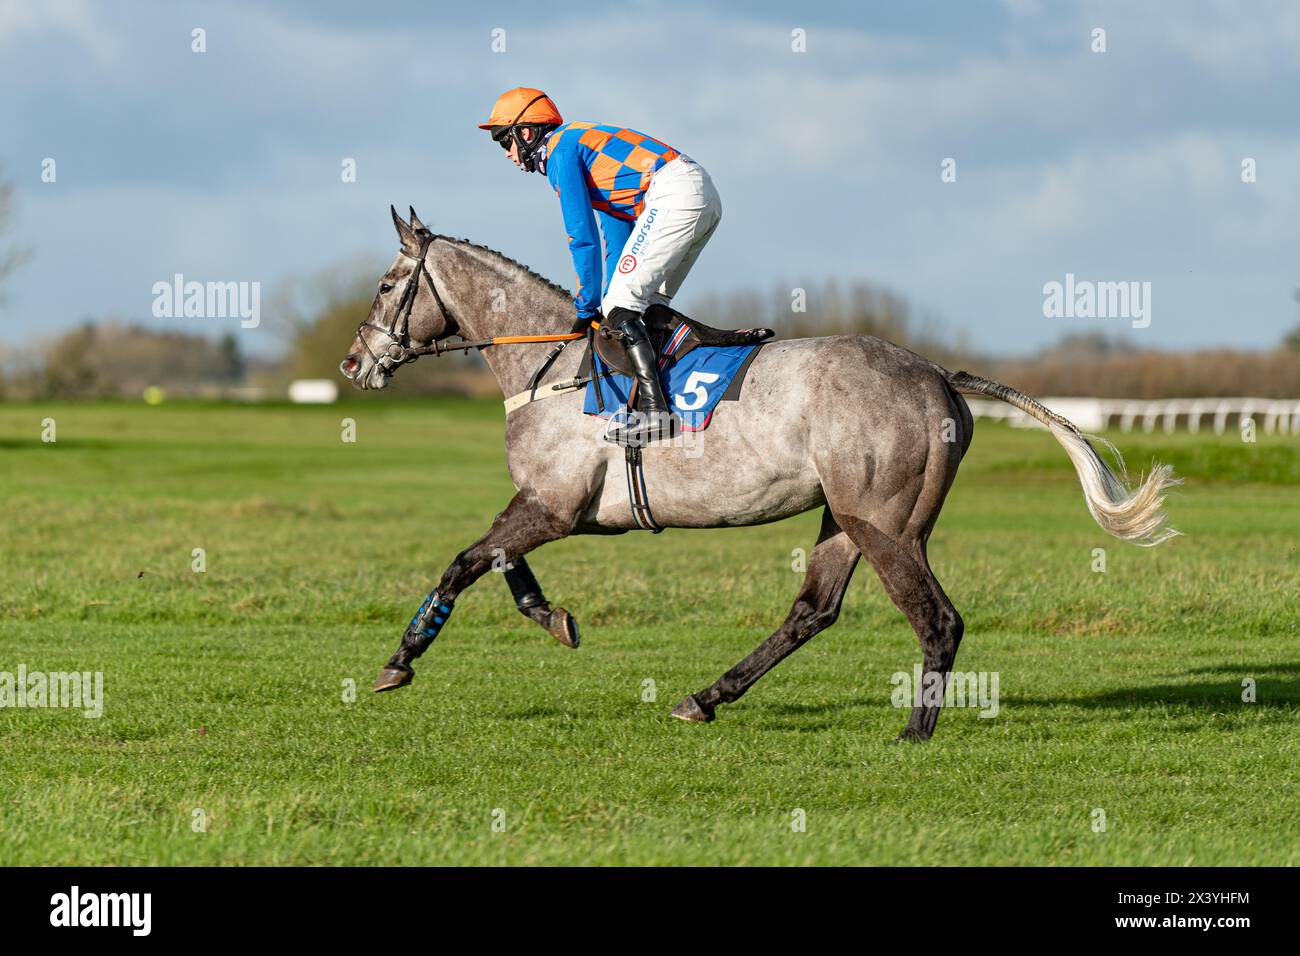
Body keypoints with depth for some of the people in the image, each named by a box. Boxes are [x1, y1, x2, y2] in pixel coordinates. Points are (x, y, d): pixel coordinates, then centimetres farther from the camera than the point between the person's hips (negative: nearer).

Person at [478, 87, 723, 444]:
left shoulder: (559, 150, -1)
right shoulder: (582, 143, 29)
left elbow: (583, 237, -6)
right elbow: (617, 239, 31)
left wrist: (588, 307, 2)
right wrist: (609, 305, 28)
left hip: (675, 196, -10)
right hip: (706, 198, 10)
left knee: (623, 304, -12)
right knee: (648, 306, 16)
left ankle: (655, 411, -21)